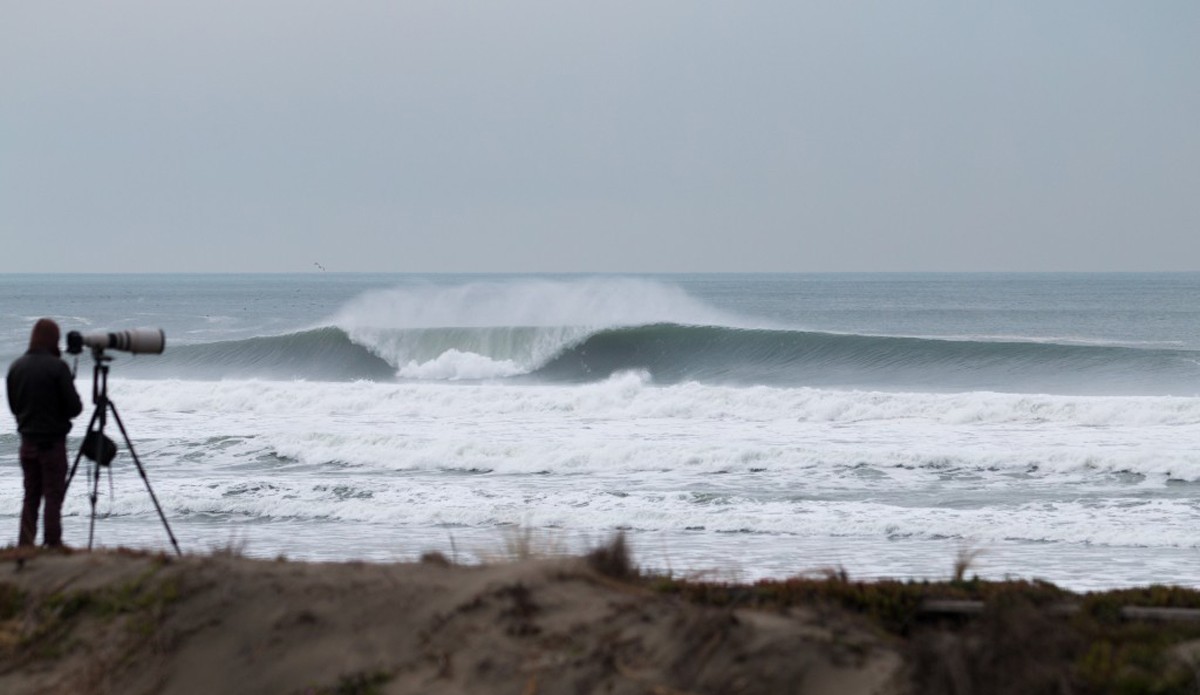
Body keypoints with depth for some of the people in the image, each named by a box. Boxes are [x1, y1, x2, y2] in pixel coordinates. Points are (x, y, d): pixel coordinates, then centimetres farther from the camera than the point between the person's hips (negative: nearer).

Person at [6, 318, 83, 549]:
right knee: (53, 495, 0)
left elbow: (13, 405, 11)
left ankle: (24, 546, 10)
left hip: (27, 441, 5)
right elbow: (74, 406, -13)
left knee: (31, 495, 12)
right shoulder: (57, 367, -15)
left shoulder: (16, 366, 3)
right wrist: (60, 412, 7)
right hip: (53, 441, -5)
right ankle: (53, 545, -3)